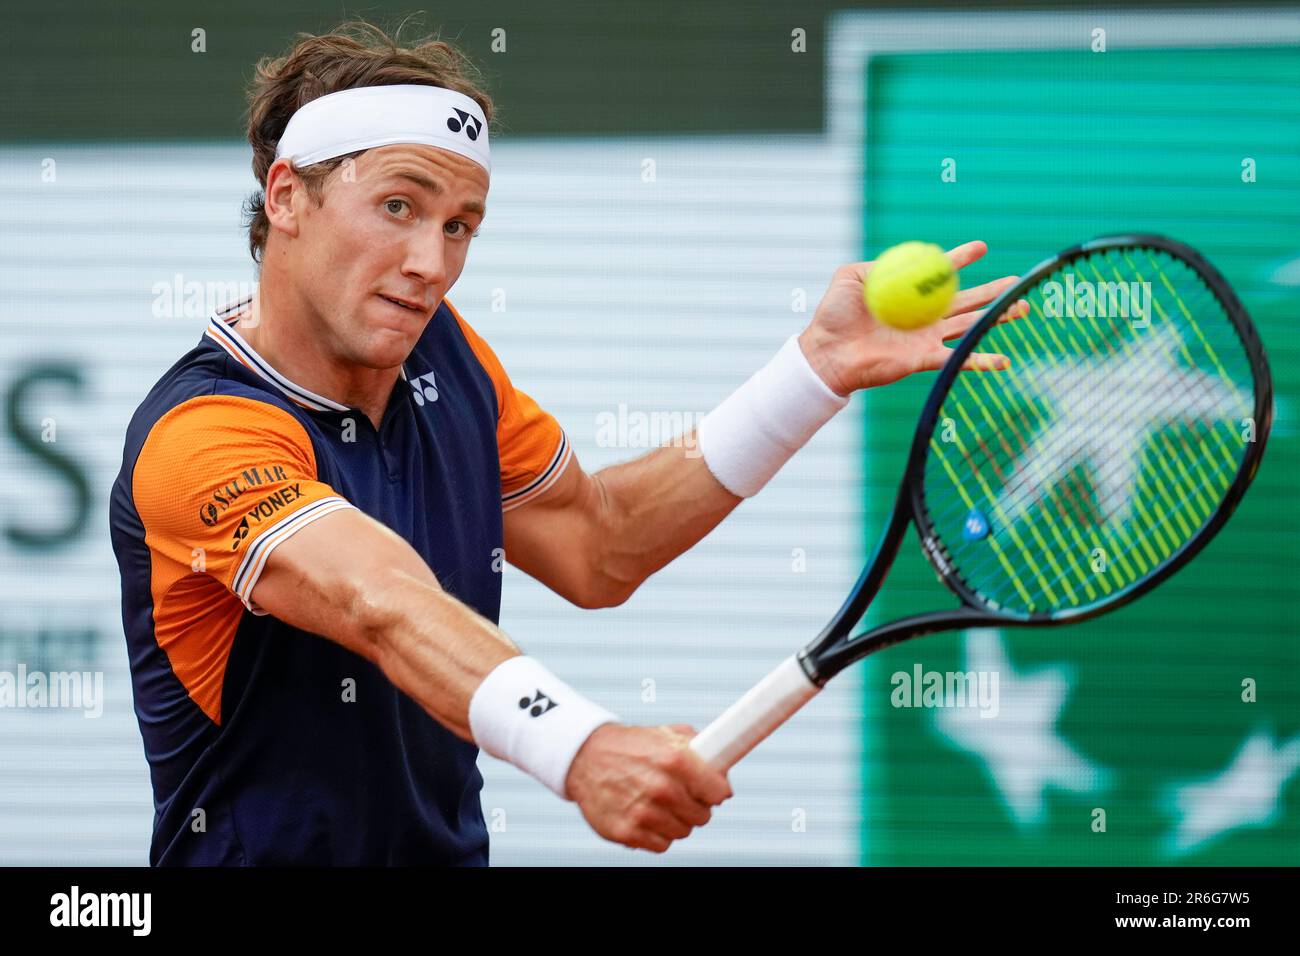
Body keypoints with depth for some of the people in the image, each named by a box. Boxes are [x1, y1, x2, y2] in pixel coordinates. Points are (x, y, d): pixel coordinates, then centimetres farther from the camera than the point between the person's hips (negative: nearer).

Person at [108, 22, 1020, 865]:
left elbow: (595, 545, 16)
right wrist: (581, 750, -48)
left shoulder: (445, 356, 5)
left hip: (449, 848, 5)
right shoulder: (200, 437, -19)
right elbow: (389, 609, -34)